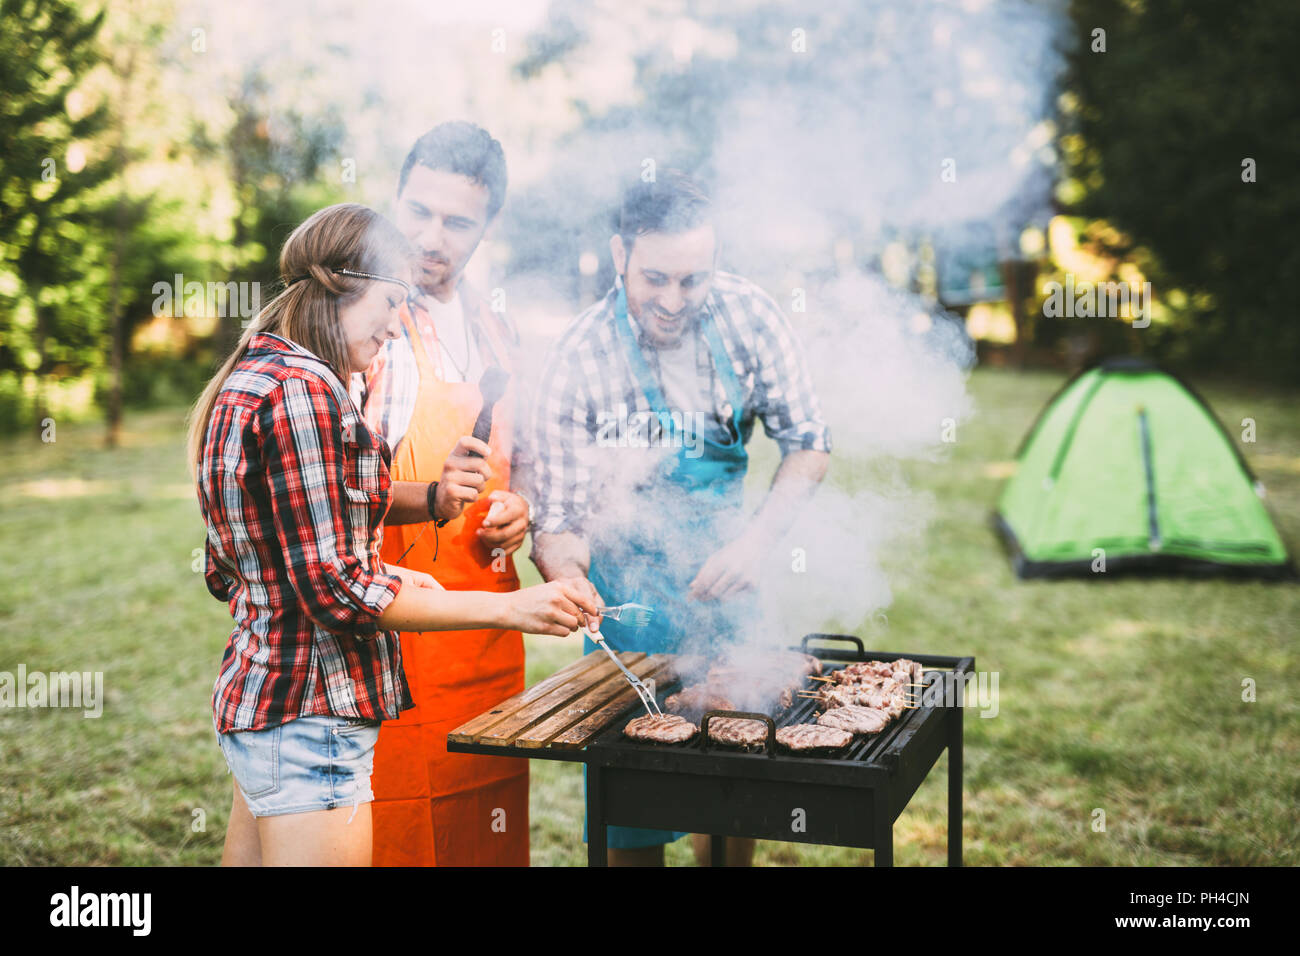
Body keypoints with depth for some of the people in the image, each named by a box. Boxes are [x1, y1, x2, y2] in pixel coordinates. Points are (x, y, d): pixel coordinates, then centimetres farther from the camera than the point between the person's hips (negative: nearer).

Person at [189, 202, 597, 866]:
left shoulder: (245, 382, 13)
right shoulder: (300, 390, -17)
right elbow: (334, 591, -21)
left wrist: (378, 576, 12)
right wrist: (510, 607, -18)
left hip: (253, 693, 10)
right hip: (308, 714, -10)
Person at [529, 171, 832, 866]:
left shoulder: (746, 315, -13)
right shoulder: (579, 359, -20)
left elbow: (808, 445, -3)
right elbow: (561, 516, -17)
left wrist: (756, 542, -14)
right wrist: (565, 576, -38)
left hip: (723, 569, 3)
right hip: (627, 583, -3)